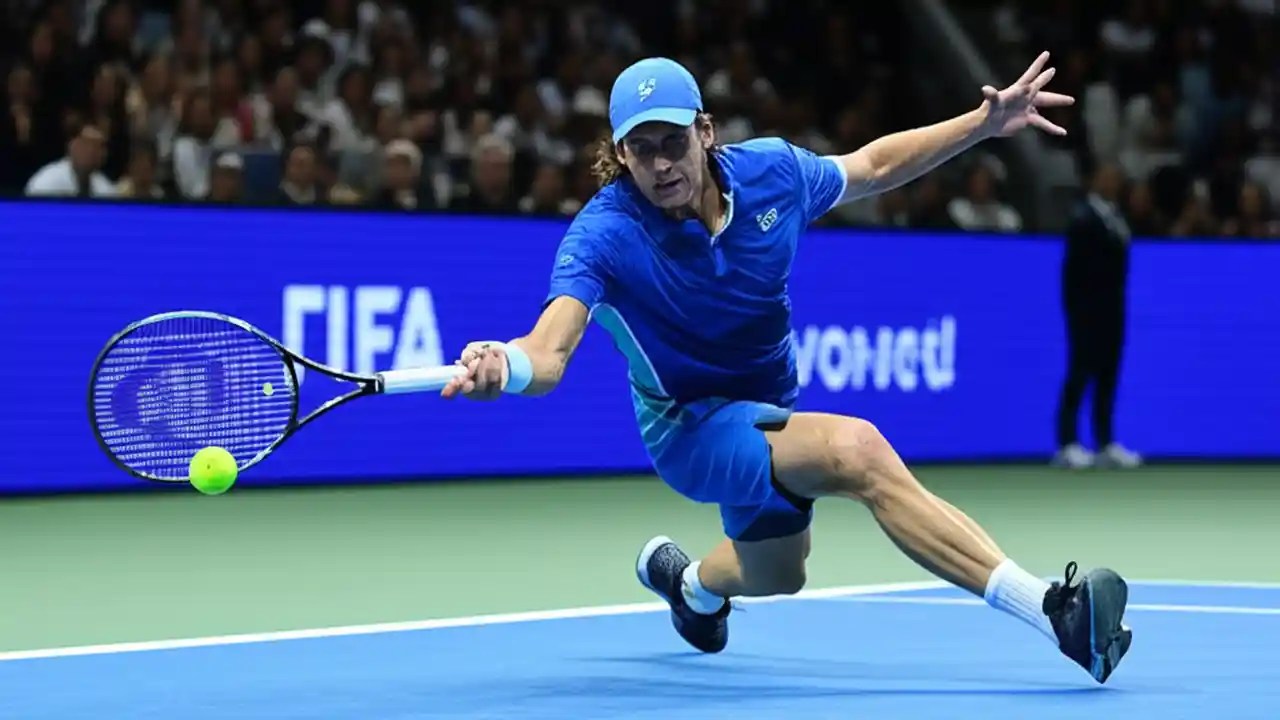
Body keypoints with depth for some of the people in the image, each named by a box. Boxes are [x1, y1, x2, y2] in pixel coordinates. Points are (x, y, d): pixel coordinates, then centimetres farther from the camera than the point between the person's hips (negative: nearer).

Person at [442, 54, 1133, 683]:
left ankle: (688, 578, 66)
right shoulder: (605, 234, -28)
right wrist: (503, 364, -66)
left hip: (767, 409, 7)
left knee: (776, 574, 29)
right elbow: (550, 352, -42)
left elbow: (872, 166, 7)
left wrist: (987, 123, 1)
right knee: (858, 450, -34)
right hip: (693, 425, -7)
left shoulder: (770, 170, -13)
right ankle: (1051, 610, -38)